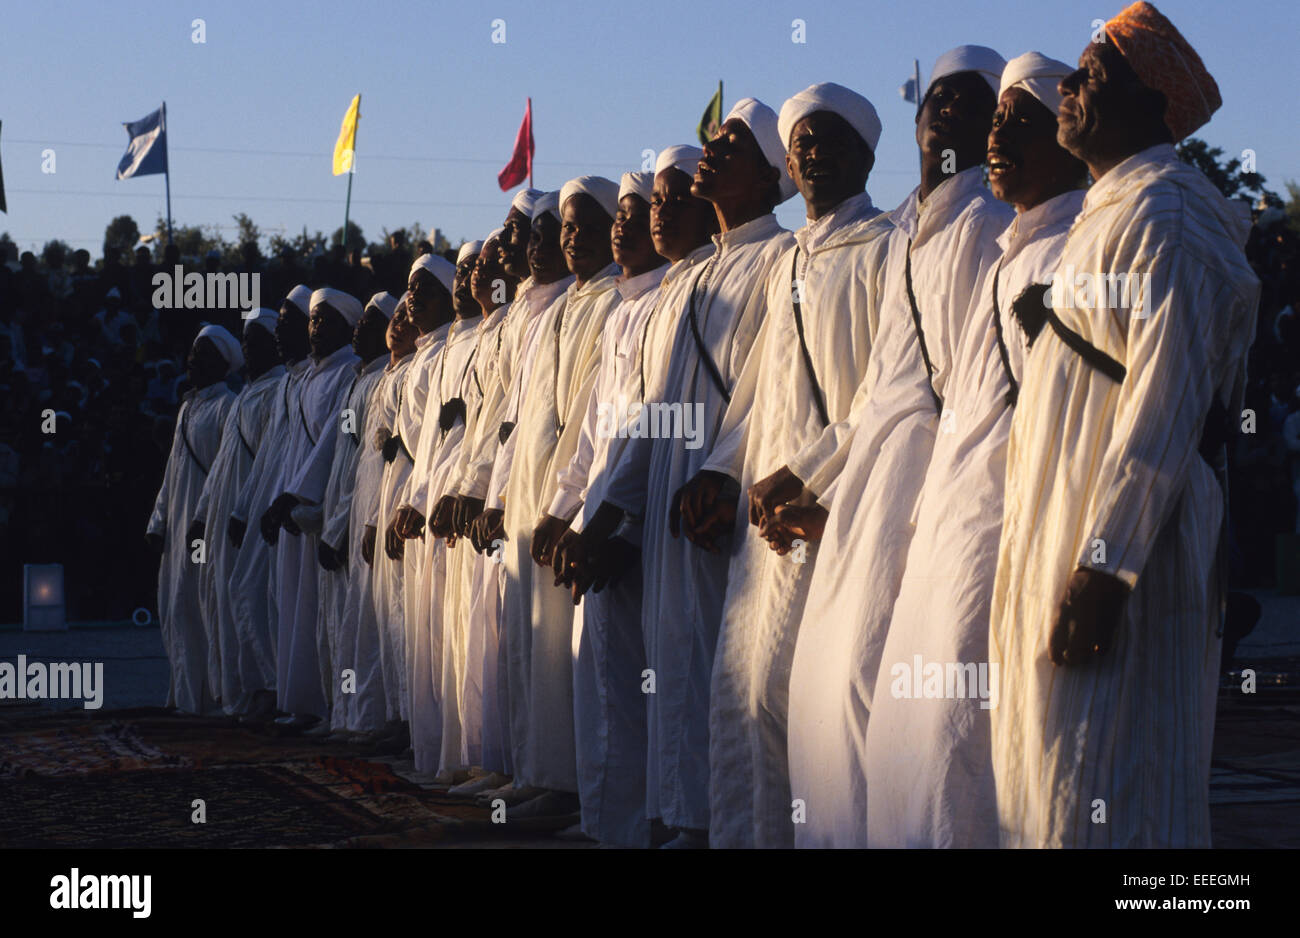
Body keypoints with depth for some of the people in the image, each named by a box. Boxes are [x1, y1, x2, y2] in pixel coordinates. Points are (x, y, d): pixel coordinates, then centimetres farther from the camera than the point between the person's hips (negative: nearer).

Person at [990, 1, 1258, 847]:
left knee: (1095, 793, -7)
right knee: (1054, 771, 13)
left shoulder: (1163, 216, -12)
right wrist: (1057, 555, 17)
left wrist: (1105, 564, -25)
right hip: (1065, 535, 10)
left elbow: (1163, 405, -20)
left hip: (1119, 547, -10)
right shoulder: (1111, 212, 19)